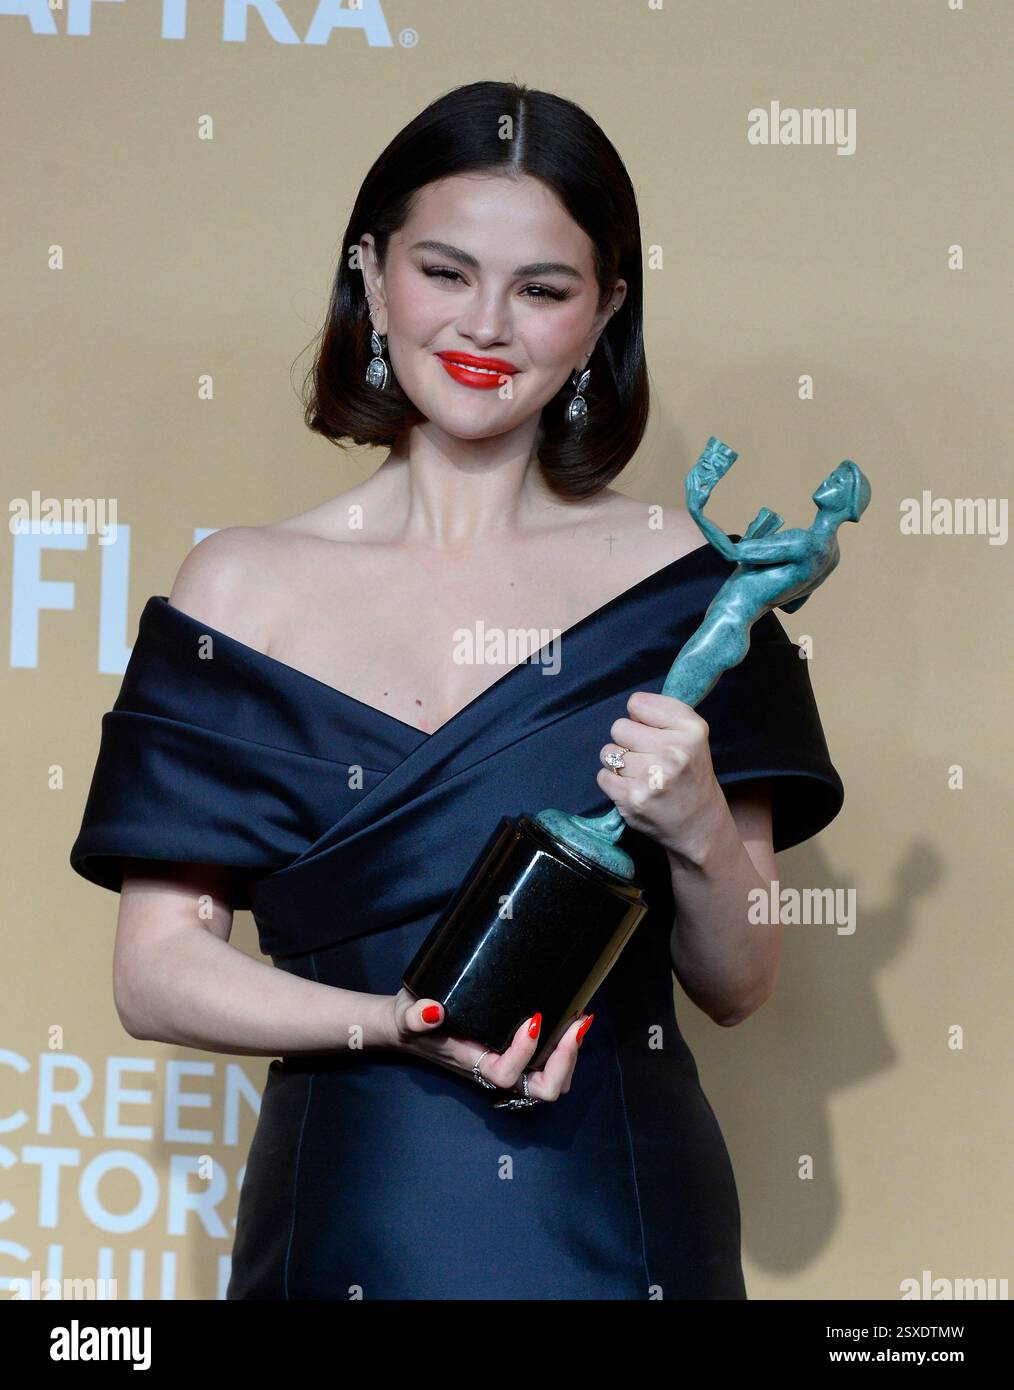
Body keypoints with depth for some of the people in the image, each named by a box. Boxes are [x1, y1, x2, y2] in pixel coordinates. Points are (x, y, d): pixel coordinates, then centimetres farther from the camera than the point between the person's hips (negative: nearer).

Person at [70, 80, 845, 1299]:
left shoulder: (676, 576, -2)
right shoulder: (242, 584, -3)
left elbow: (737, 986, 2)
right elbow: (157, 972, -4)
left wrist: (702, 833, -17)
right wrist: (400, 1025, -18)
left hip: (625, 1221, 1)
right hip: (352, 1227, 0)